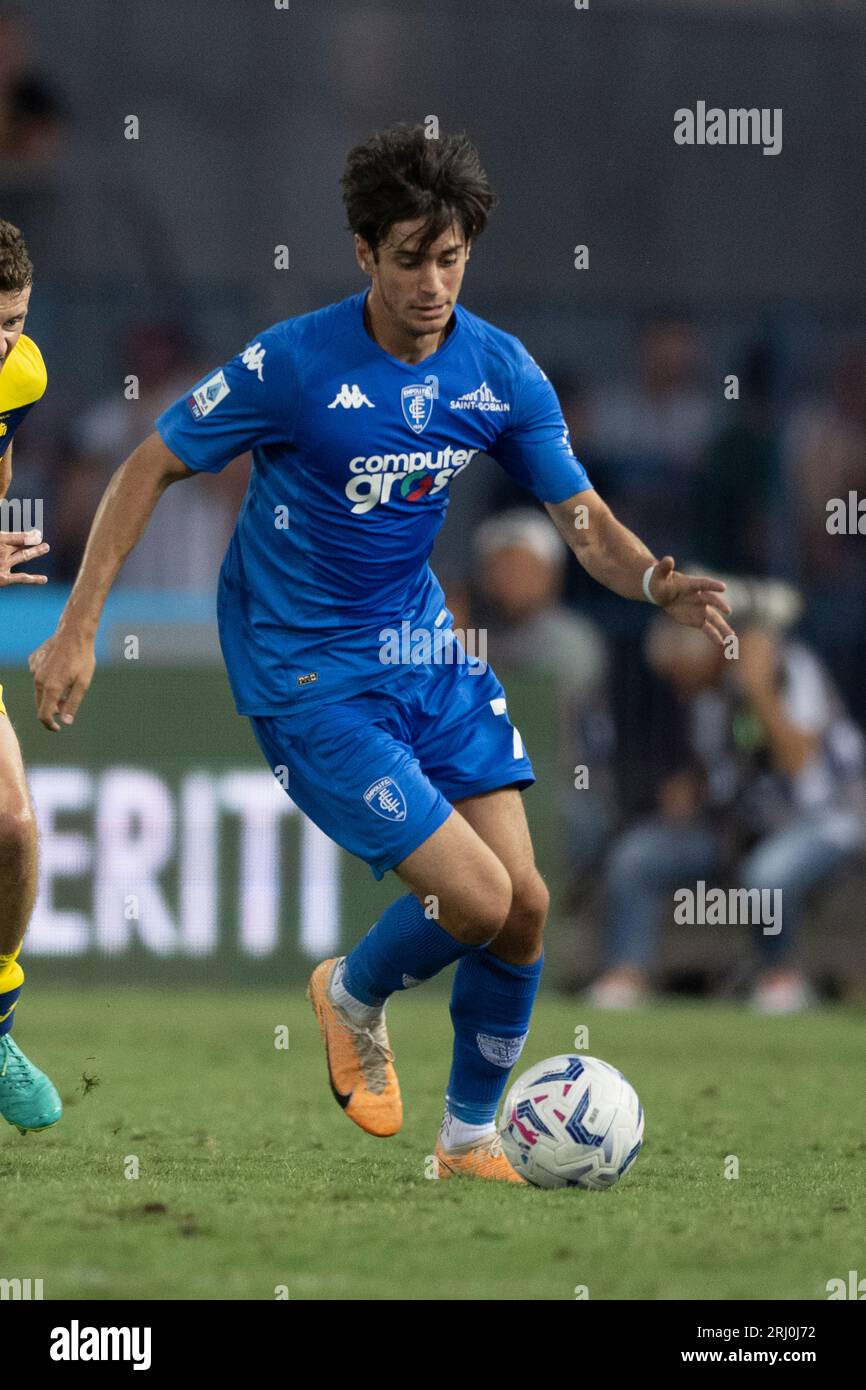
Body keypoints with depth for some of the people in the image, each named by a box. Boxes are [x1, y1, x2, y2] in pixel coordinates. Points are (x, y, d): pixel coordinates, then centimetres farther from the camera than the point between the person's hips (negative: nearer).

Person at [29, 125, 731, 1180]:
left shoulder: (502, 371, -6)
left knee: (525, 904, -1)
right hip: (305, 674, -6)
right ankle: (354, 999, 19)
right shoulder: (294, 365, -20)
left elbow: (583, 521, -1)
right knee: (476, 898, -15)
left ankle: (469, 1142, 19)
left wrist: (656, 584, -24)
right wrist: (78, 629, -14)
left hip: (423, 646, 6)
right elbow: (150, 468, -10)